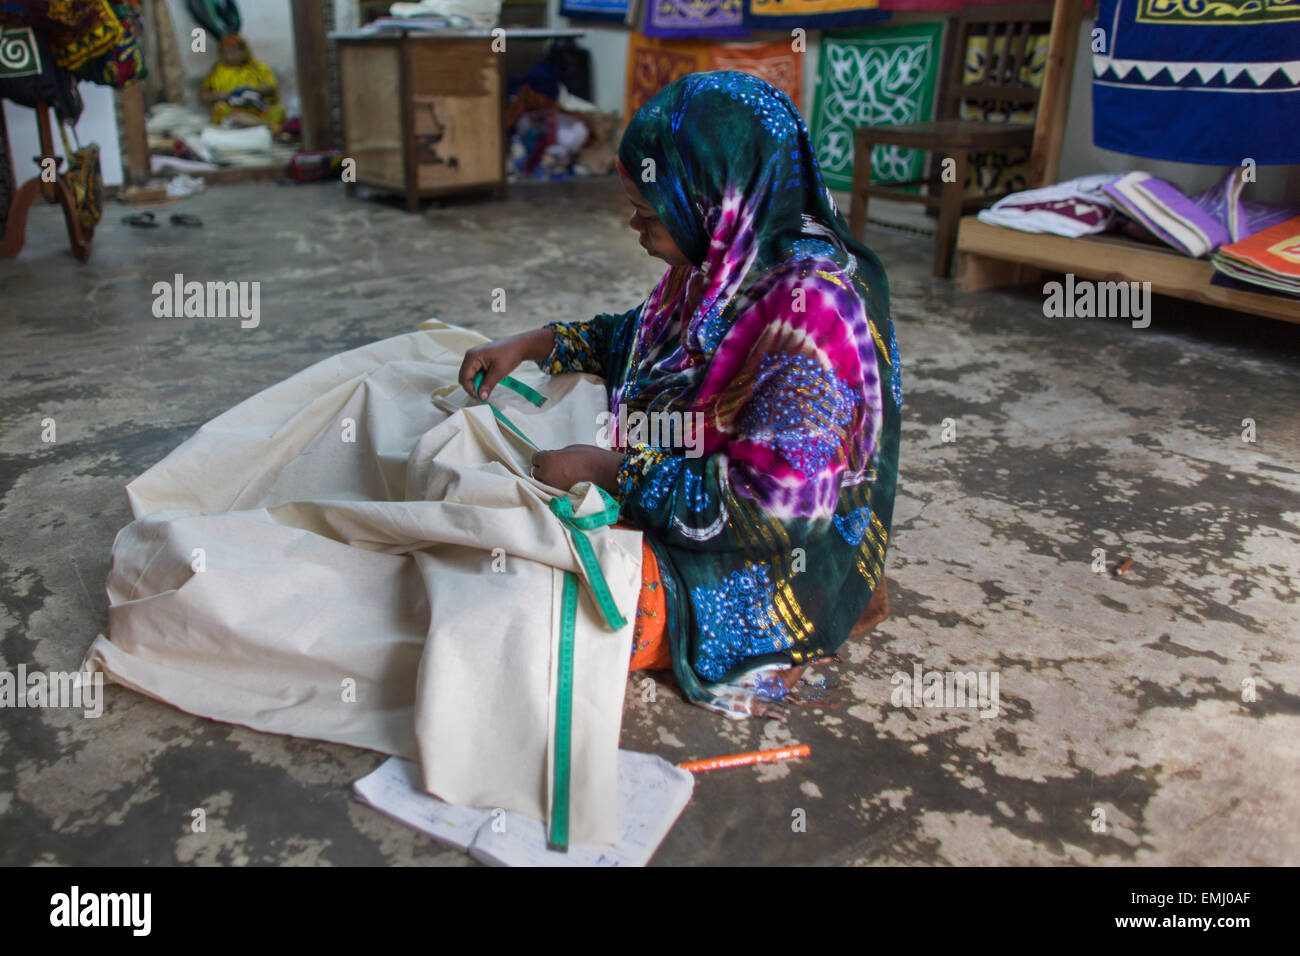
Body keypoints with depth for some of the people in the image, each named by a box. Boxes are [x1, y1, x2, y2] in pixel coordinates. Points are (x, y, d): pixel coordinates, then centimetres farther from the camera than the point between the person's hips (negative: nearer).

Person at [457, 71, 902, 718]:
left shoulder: (811, 305, -29)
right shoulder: (720, 263, -2)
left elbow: (780, 501, -31)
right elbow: (638, 336, 19)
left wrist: (611, 470, -24)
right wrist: (530, 345, 5)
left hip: (782, 562, -9)